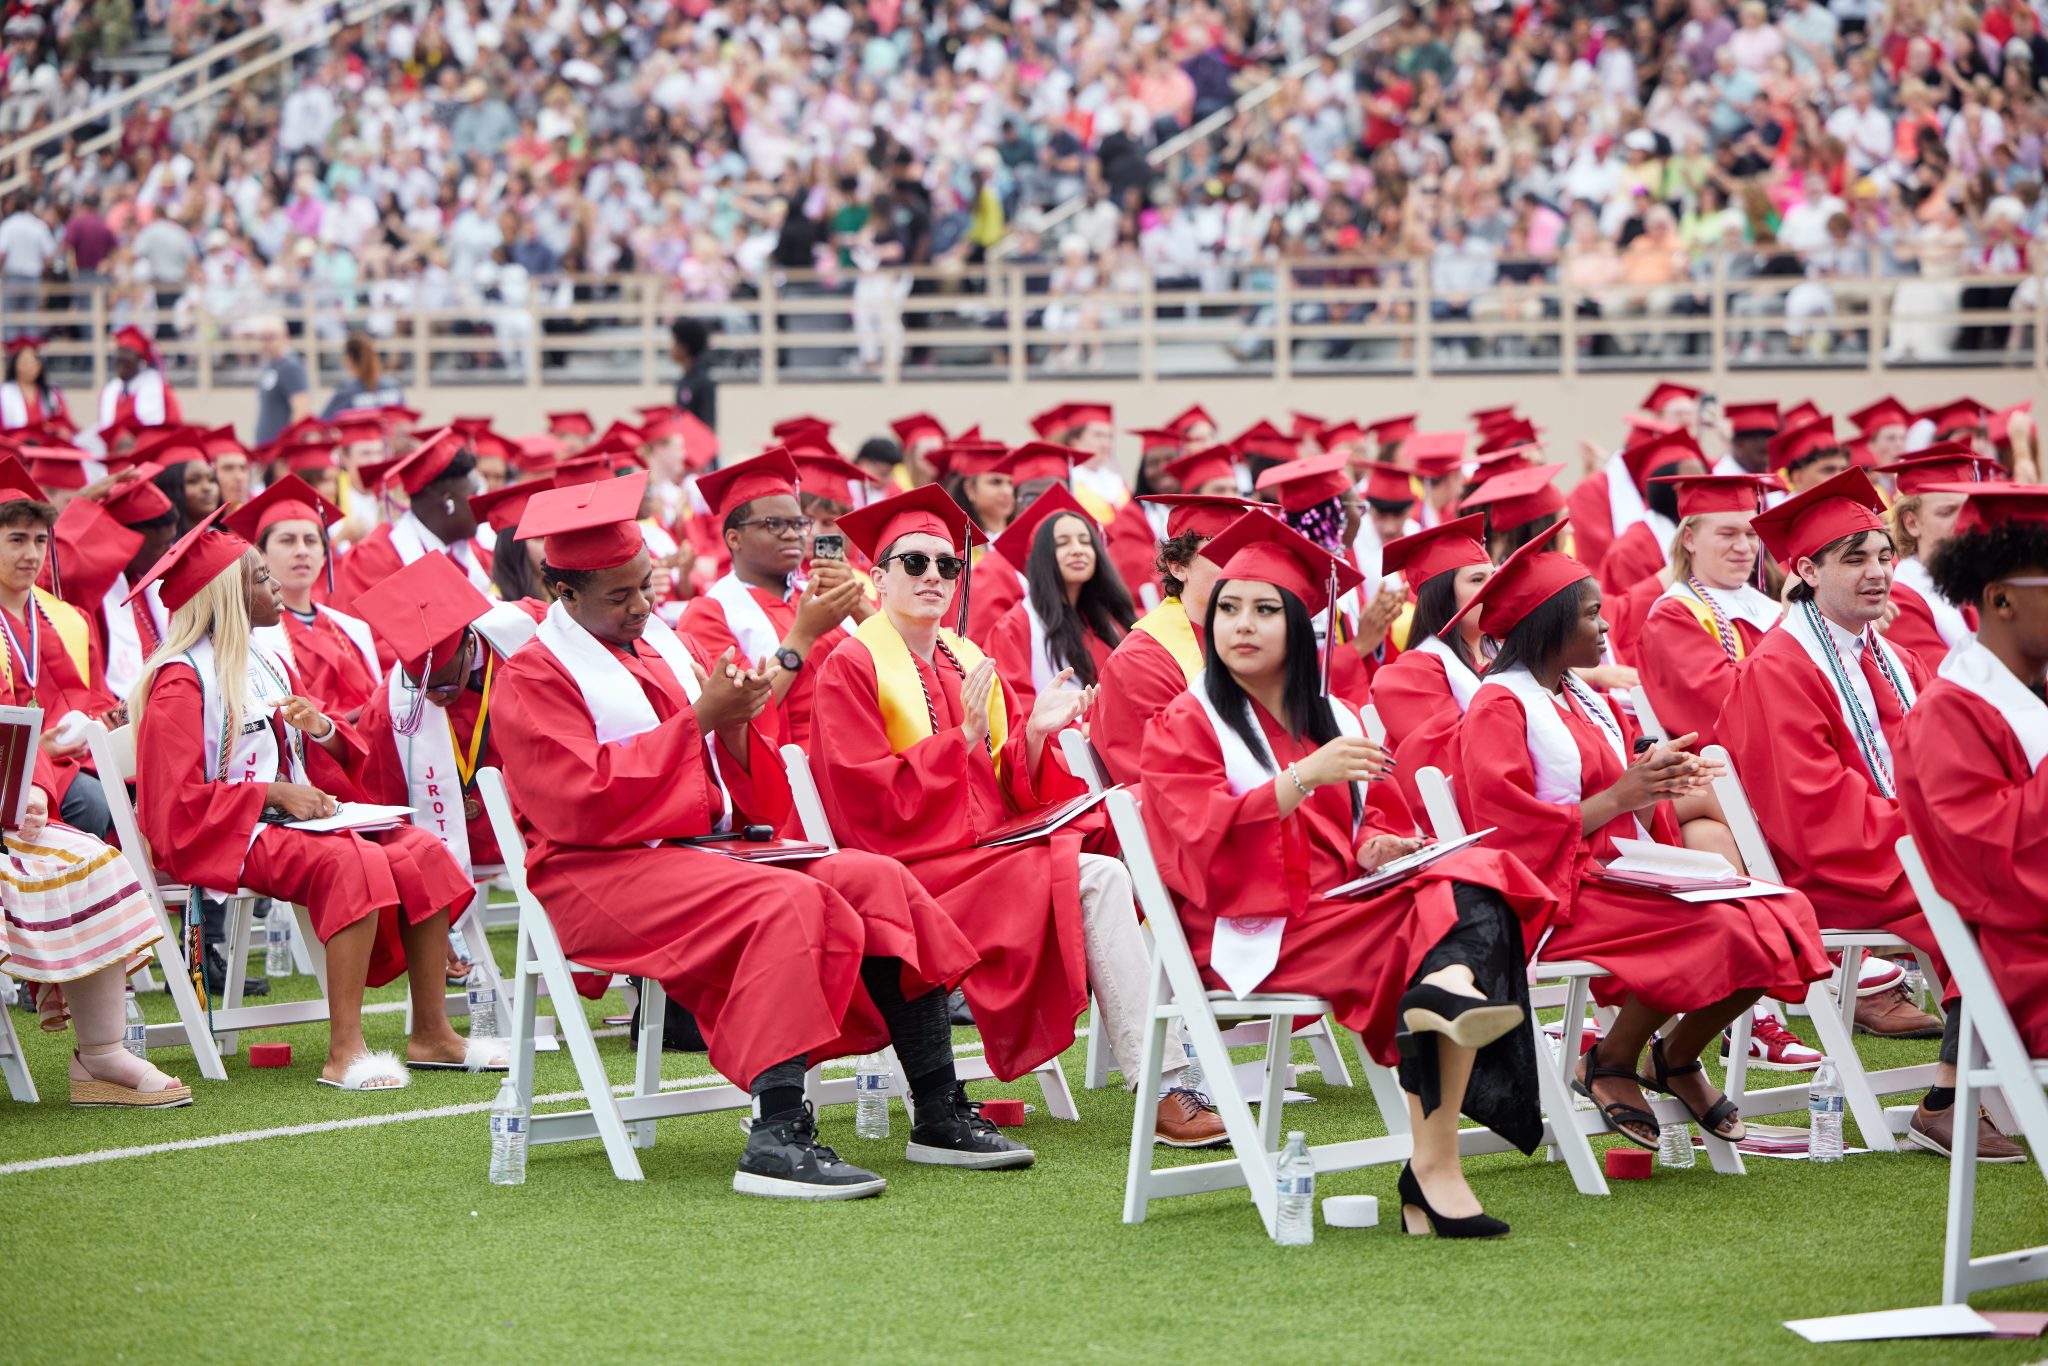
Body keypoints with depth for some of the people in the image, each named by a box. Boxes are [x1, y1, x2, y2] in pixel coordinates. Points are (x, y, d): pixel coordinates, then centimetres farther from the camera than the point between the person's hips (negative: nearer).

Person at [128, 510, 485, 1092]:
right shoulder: (179, 682, -9)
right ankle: (344, 1053, -37)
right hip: (224, 837, -9)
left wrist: (322, 731, -2)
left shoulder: (269, 666, 17)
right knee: (356, 864, -33)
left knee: (422, 852, -11)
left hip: (294, 821, 9)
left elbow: (322, 766, 22)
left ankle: (431, 1033, -11)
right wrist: (274, 793, -19)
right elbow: (180, 799, -16)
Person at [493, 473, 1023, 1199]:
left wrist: (736, 725, -5)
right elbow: (582, 803, -17)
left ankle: (940, 1115, -12)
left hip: (700, 848, 8)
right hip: (599, 872, -8)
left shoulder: (661, 646, 19)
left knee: (877, 882, -10)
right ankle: (777, 1139, -40)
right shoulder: (532, 679, -3)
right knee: (787, 902, -32)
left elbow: (740, 799, 18)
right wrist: (697, 719, -16)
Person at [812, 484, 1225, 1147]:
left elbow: (1011, 790, 14)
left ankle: (1166, 1091, -28)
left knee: (1107, 877, -21)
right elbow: (871, 802, -12)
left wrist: (1034, 733, -6)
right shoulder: (852, 667, -2)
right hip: (918, 863, -6)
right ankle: (1164, 1091, -28)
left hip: (992, 850, 6)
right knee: (1096, 881, -25)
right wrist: (964, 736, -16)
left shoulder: (969, 663, 18)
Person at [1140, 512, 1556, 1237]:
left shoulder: (1336, 720, 23)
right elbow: (1202, 838, -11)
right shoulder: (1187, 726, 4)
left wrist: (1379, 846, -4)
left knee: (1468, 886, -26)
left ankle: (1448, 991, -51)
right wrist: (1304, 777, -22)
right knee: (1427, 929, -28)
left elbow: (1373, 820, 21)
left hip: (1348, 901, 5)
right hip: (1252, 926, -5)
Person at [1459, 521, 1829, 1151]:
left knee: (1779, 918, -13)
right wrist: (1617, 798, -18)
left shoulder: (1588, 701, 21)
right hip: (1553, 894, -8)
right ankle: (1610, 1064, -10)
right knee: (1712, 932, -31)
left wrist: (1653, 786, -1)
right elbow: (1510, 828, -16)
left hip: (1624, 878, 8)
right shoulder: (1499, 707, -6)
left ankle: (1677, 1056, 4)